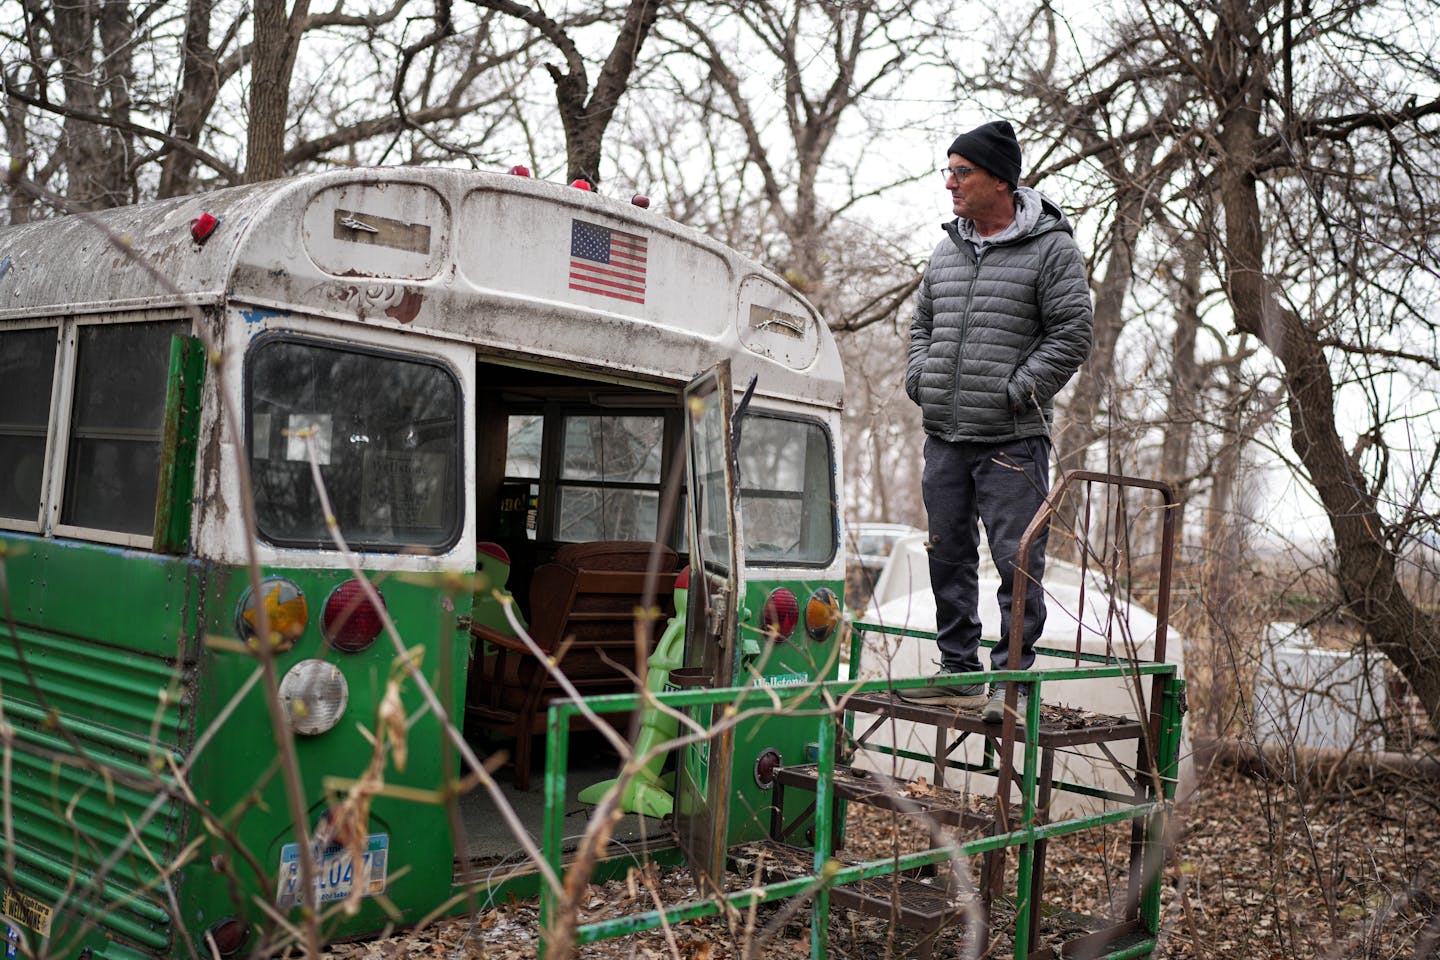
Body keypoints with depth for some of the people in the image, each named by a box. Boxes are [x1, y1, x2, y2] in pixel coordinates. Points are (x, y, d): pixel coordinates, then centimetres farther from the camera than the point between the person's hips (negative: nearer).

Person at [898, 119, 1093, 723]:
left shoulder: (1051, 249, -4)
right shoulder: (946, 251, 15)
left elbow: (1073, 334, -8)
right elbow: (921, 323, 25)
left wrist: (1015, 392, -13)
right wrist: (920, 380, 8)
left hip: (1011, 441, -6)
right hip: (943, 436, 7)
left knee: (1017, 561, -6)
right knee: (949, 556, 11)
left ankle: (1013, 679, 5)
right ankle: (958, 673, 23)